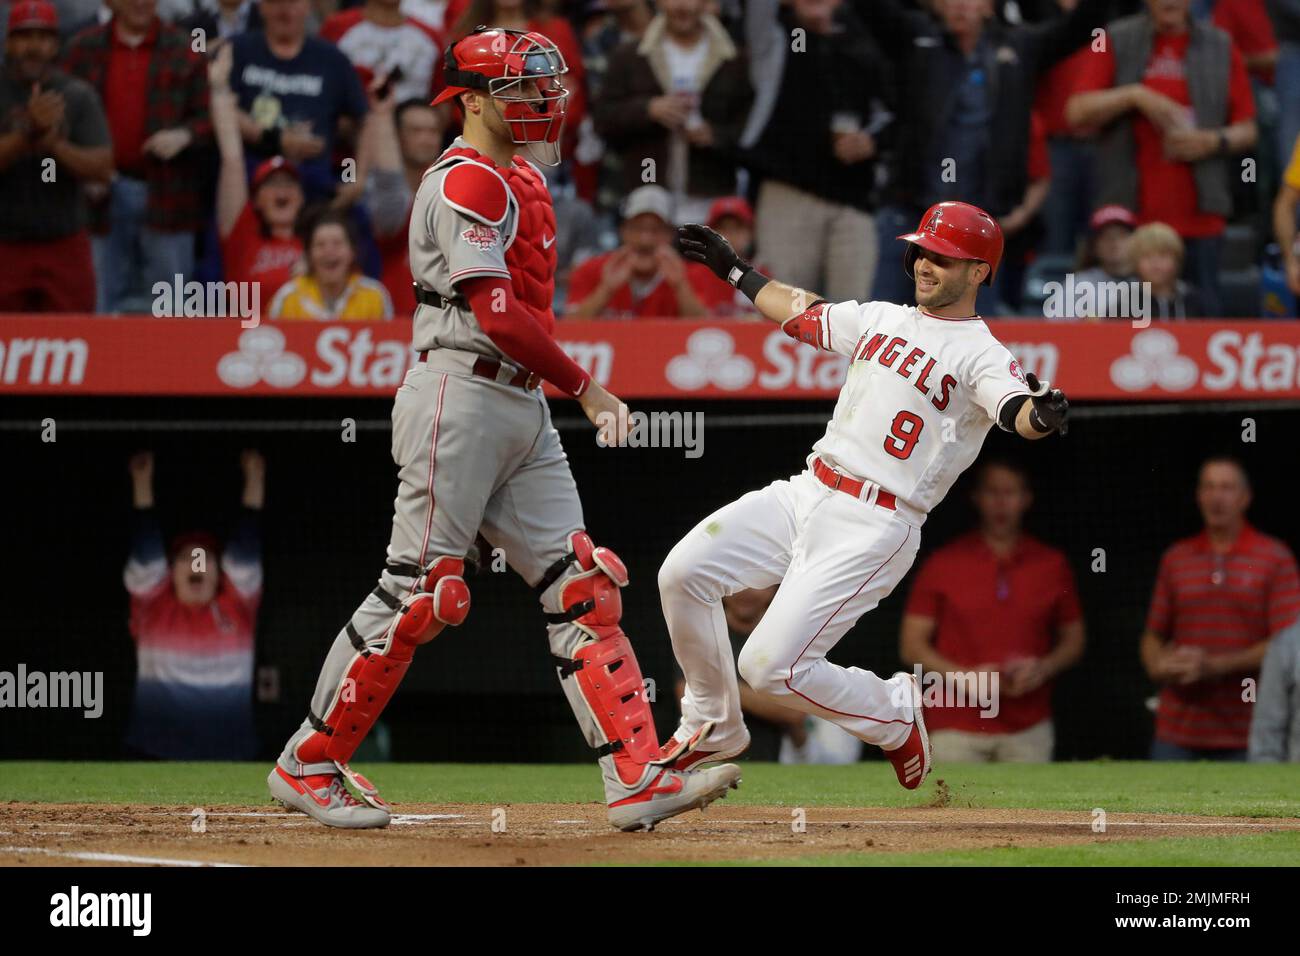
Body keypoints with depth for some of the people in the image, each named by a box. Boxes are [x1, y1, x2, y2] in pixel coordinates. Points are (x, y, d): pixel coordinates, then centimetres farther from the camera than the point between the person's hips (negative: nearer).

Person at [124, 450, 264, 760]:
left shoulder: (236, 606, 6)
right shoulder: (153, 606, 5)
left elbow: (247, 549, 3)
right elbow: (145, 552, -1)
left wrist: (255, 480, -3)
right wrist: (142, 482, -6)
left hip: (228, 756, 1)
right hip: (159, 754, -1)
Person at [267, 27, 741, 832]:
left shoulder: (522, 180, 19)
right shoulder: (465, 182, -11)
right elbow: (498, 316, -19)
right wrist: (586, 387, -14)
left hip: (523, 410, 9)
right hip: (460, 397, -9)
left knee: (582, 585, 1)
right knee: (419, 592, -6)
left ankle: (638, 780, -4)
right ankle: (307, 765, 5)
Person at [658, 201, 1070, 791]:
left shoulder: (980, 355, -7)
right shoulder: (881, 320, 15)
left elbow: (1019, 411, -27)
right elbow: (796, 311, 31)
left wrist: (1042, 416, -50)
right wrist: (732, 268, 34)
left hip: (874, 530, -7)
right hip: (806, 494, 7)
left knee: (772, 667, -16)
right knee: (684, 571, -7)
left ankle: (895, 714, 13)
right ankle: (712, 728, 13)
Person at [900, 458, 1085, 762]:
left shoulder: (1052, 564, 9)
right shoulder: (944, 563, 4)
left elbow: (1073, 640, 16)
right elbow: (911, 645, 5)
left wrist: (1043, 668, -5)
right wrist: (966, 676, -10)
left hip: (1028, 732, 1)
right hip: (956, 730, -1)